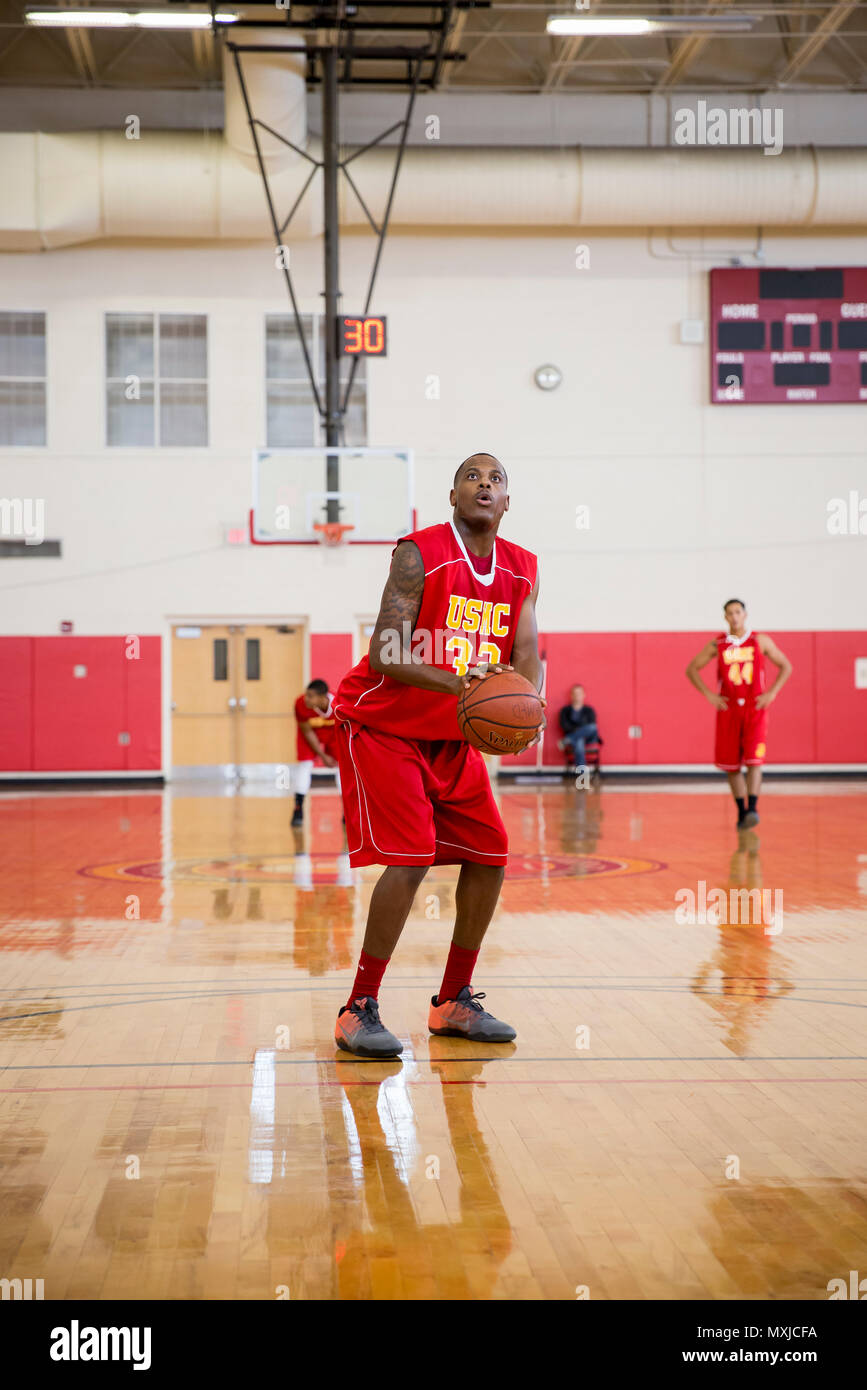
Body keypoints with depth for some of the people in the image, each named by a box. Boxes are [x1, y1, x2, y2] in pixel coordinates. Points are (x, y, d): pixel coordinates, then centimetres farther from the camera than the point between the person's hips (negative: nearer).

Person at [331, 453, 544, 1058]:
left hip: (453, 735, 7)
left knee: (489, 853, 3)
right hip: (382, 726, -7)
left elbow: (527, 655, -3)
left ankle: (455, 1002, 17)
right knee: (411, 858, -19)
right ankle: (360, 1011, -8)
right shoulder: (419, 554, -19)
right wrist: (457, 683, -41)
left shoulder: (523, 570, 1)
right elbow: (386, 654, -26)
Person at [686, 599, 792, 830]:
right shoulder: (717, 644, 4)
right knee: (731, 765, 4)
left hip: (755, 708, -2)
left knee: (754, 760, -15)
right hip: (728, 709, 2)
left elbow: (785, 666, 8)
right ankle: (741, 812, 16)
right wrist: (708, 694, -1)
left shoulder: (761, 641, 3)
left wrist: (771, 693, -4)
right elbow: (692, 668, 10)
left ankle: (753, 808, -16)